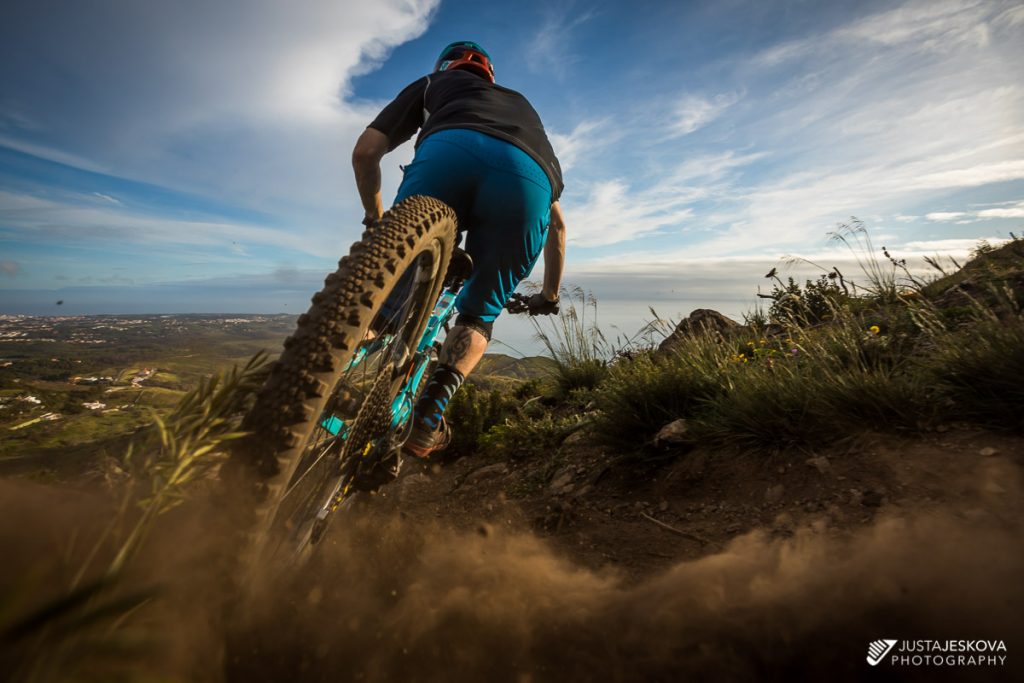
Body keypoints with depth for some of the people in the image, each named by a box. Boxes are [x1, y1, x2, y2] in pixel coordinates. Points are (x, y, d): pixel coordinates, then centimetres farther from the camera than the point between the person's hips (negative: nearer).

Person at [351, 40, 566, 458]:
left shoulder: (432, 83, 39)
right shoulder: (522, 106, 45)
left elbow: (365, 151, 25)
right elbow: (557, 223, 41)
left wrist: (376, 218, 42)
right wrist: (549, 294, 49)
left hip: (450, 151, -1)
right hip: (530, 180, 2)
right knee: (478, 318, 18)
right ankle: (426, 418, 2)